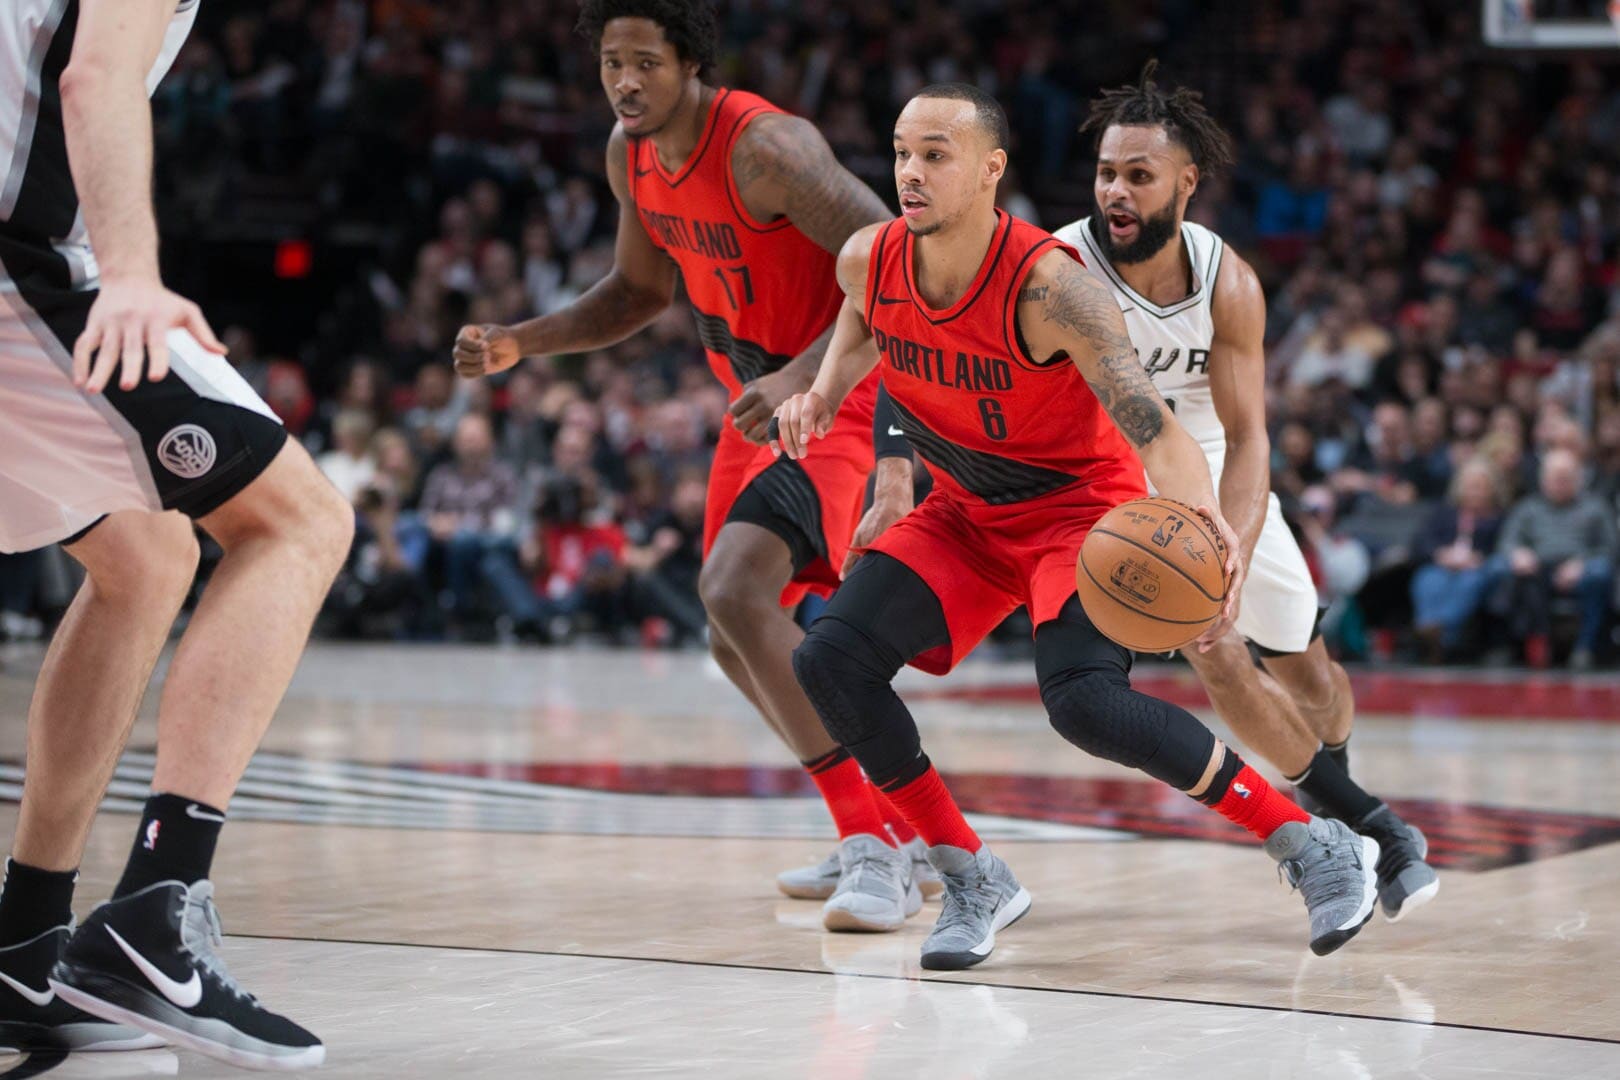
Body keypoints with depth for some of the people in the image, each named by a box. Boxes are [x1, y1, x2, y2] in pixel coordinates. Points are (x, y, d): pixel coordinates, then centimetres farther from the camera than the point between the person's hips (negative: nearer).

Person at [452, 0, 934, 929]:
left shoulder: (766, 146, -25)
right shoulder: (631, 154, 1)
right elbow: (641, 290, 18)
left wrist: (802, 377, -40)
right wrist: (520, 344, 4)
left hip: (846, 397, -9)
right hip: (762, 401, 10)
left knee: (735, 590, -28)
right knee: (739, 644, 13)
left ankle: (875, 840, -23)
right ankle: (884, 836, 29)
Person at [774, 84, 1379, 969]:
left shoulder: (1048, 287, -29)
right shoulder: (869, 261, -12)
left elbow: (1153, 427, -35)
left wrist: (1202, 518, -53)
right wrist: (825, 391, -1)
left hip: (1081, 507, -6)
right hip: (965, 515, 6)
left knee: (1082, 700, -30)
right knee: (830, 659, -12)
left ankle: (1313, 847, -15)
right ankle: (973, 881, 3)